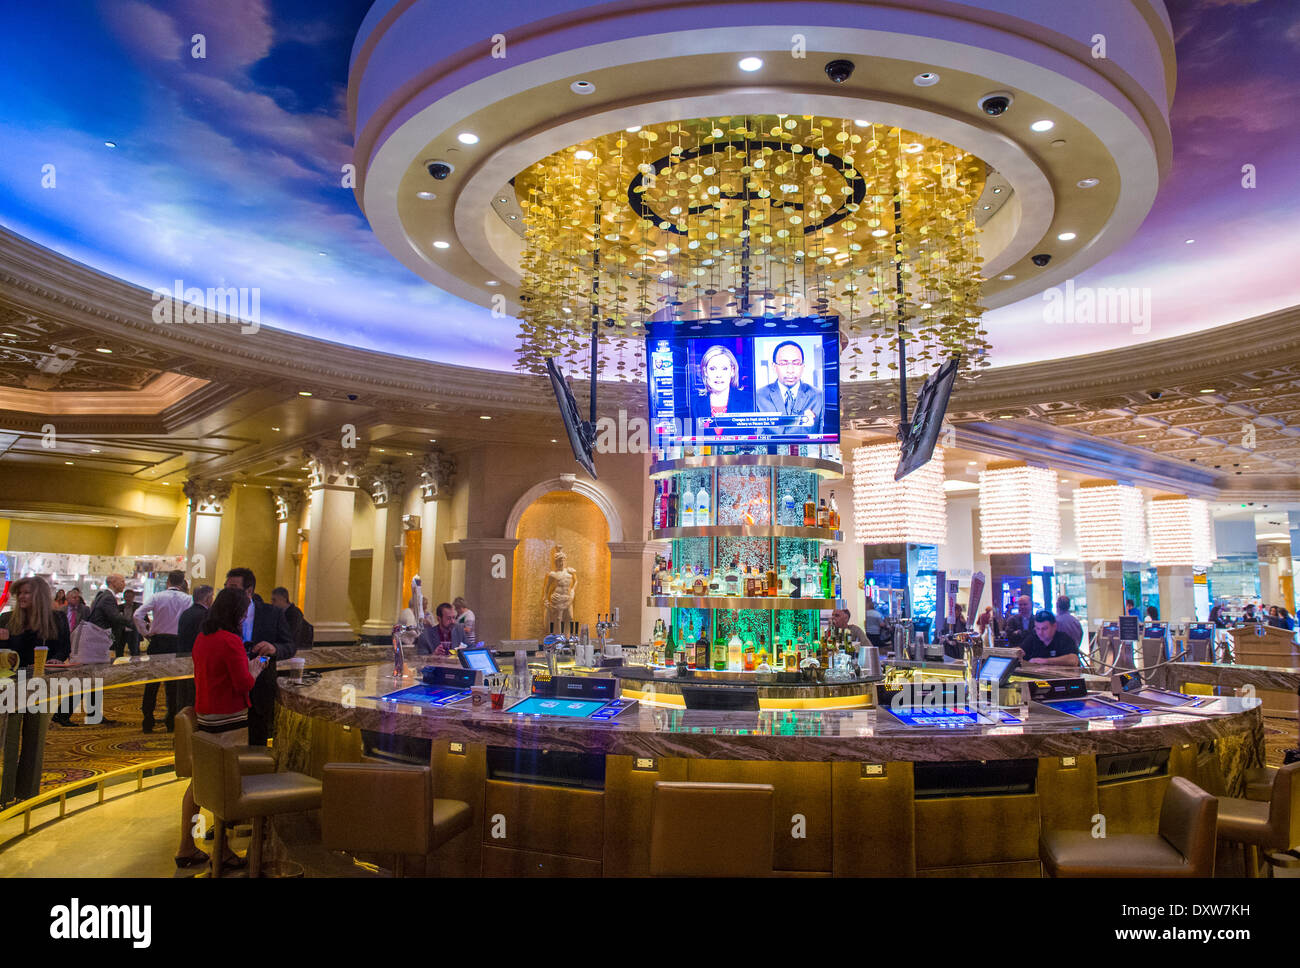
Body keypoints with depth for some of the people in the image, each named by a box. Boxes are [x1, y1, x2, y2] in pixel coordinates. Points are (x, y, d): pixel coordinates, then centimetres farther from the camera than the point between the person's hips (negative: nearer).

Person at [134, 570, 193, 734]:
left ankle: (147, 721, 12)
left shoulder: (157, 597, -3)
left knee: (152, 683, 10)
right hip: (177, 643, 0)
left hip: (157, 641, 0)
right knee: (174, 683, 9)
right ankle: (171, 721, 10)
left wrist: (146, 633, -1)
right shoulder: (188, 599, -4)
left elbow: (137, 615, -11)